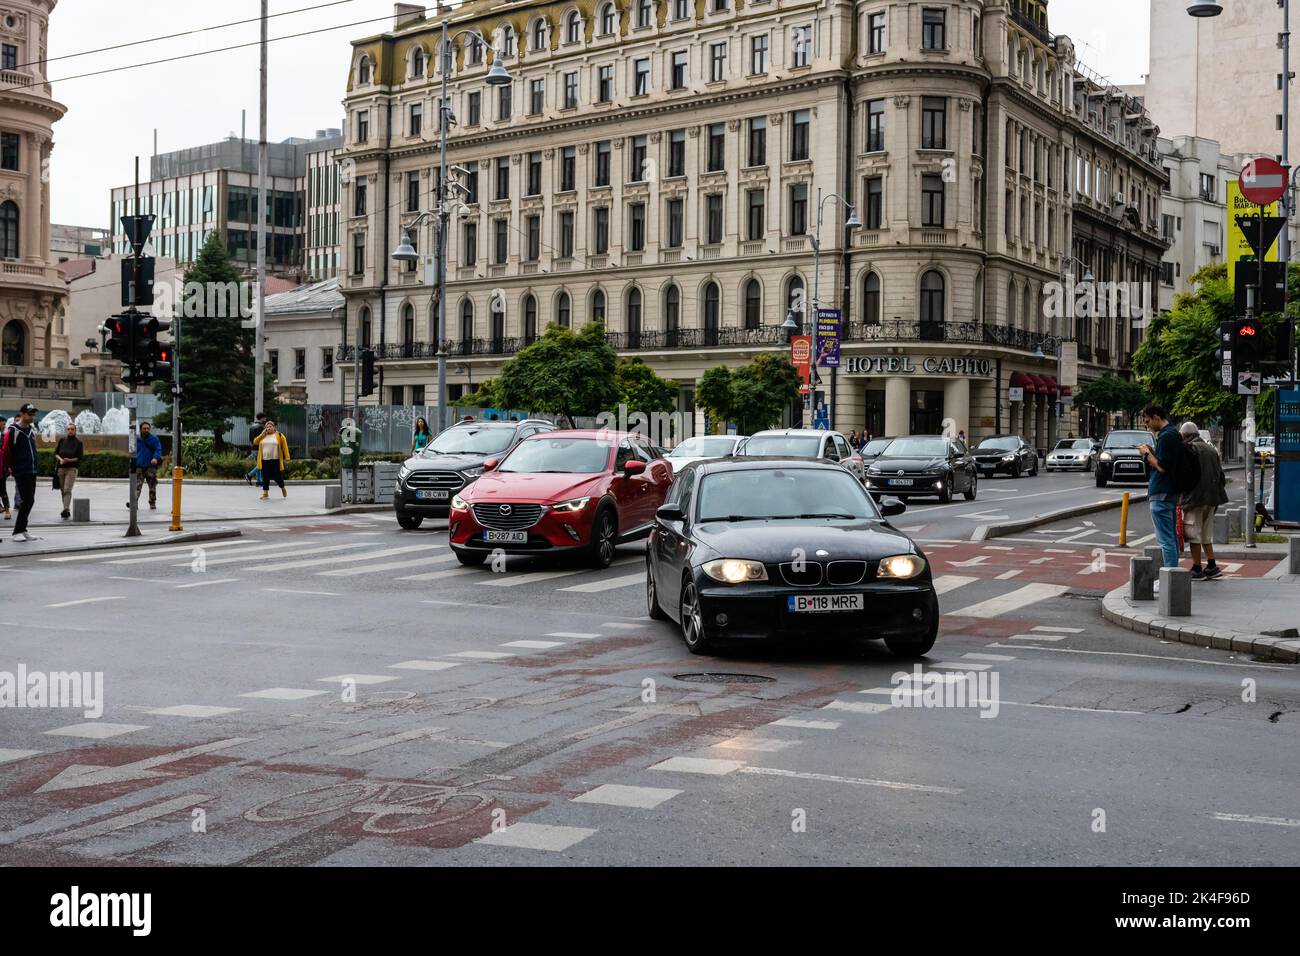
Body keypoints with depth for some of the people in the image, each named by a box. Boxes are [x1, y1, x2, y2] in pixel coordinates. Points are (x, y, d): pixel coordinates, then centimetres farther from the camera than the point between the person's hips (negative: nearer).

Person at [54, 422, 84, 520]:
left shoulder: (78, 442, 1)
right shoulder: (62, 440, 10)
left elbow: (79, 457, -1)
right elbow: (56, 453, 11)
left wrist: (69, 460, -16)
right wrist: (60, 459, -9)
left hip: (72, 468, -4)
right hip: (61, 468, 4)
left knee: (67, 490, -16)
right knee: (63, 490, 7)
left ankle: (66, 510, -23)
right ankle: (67, 510, 15)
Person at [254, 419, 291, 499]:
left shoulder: (279, 435, 1)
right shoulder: (263, 436, 12)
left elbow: (284, 447, -1)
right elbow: (256, 442, 1)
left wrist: (287, 458, -6)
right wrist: (263, 433, -7)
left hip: (275, 461, -3)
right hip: (264, 460, 3)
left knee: (277, 476, 2)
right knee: (265, 477, 2)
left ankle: (282, 488, 27)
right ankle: (265, 493, 9)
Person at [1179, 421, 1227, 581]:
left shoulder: (1189, 448, -8)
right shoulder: (1211, 449, 17)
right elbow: (1222, 477, 18)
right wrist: (1217, 498, 22)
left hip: (1196, 497, -8)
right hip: (1212, 498, 8)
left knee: (1194, 534, -1)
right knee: (1206, 534, 17)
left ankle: (1197, 570, 0)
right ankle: (1212, 567, 15)